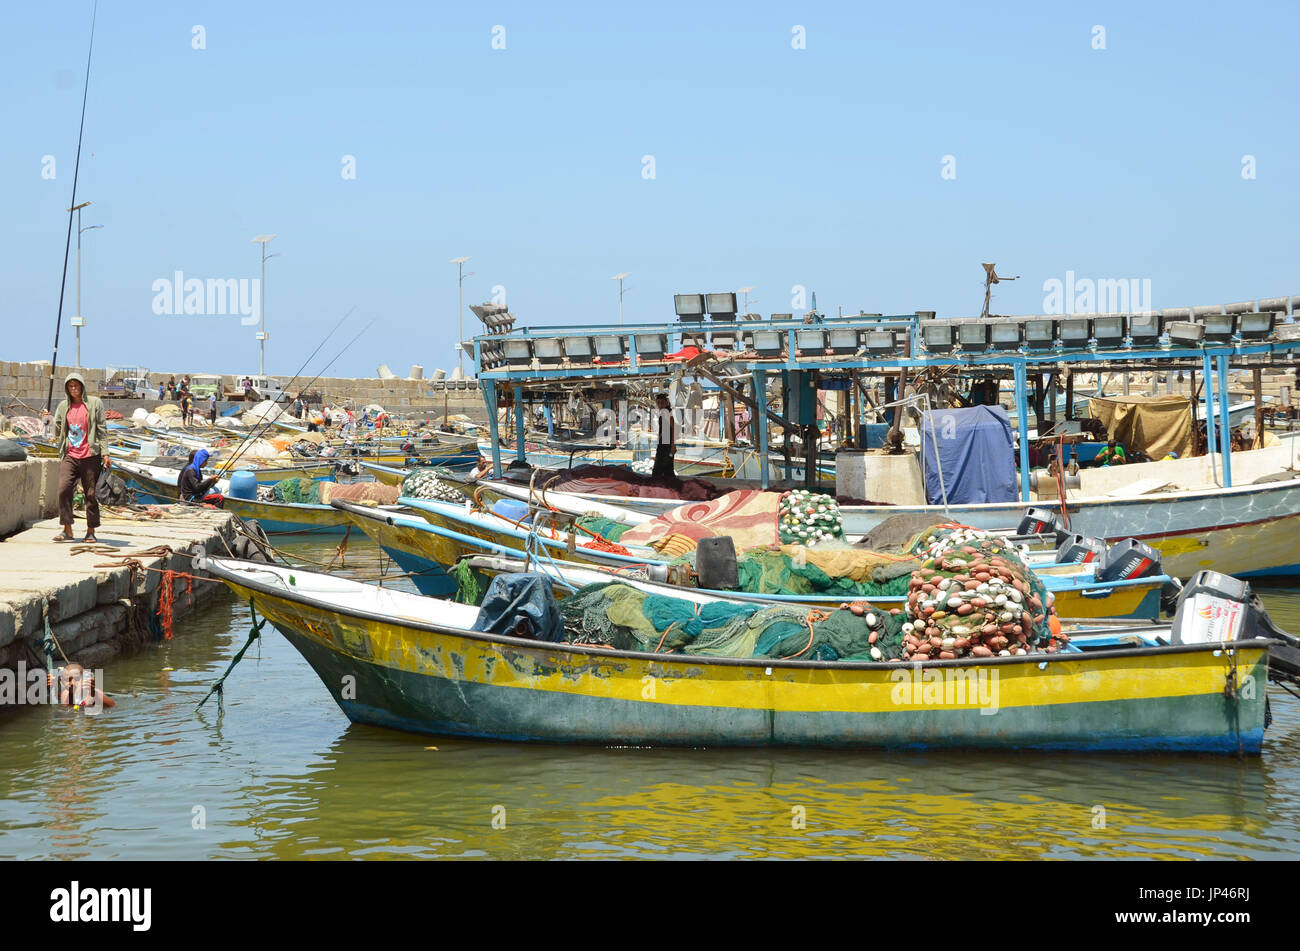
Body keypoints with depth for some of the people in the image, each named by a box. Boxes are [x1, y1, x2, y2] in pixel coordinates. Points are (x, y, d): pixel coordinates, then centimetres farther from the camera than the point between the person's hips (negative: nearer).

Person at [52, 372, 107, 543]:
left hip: (90, 456, -3)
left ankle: (91, 531, 12)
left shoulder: (94, 403, 2)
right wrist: (60, 446, 16)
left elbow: (102, 429, 2)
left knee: (91, 493, 2)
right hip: (69, 456, 3)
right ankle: (67, 530, -6)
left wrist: (104, 453, -3)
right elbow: (57, 428, 22)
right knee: (64, 489, -12)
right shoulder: (63, 406, 11)